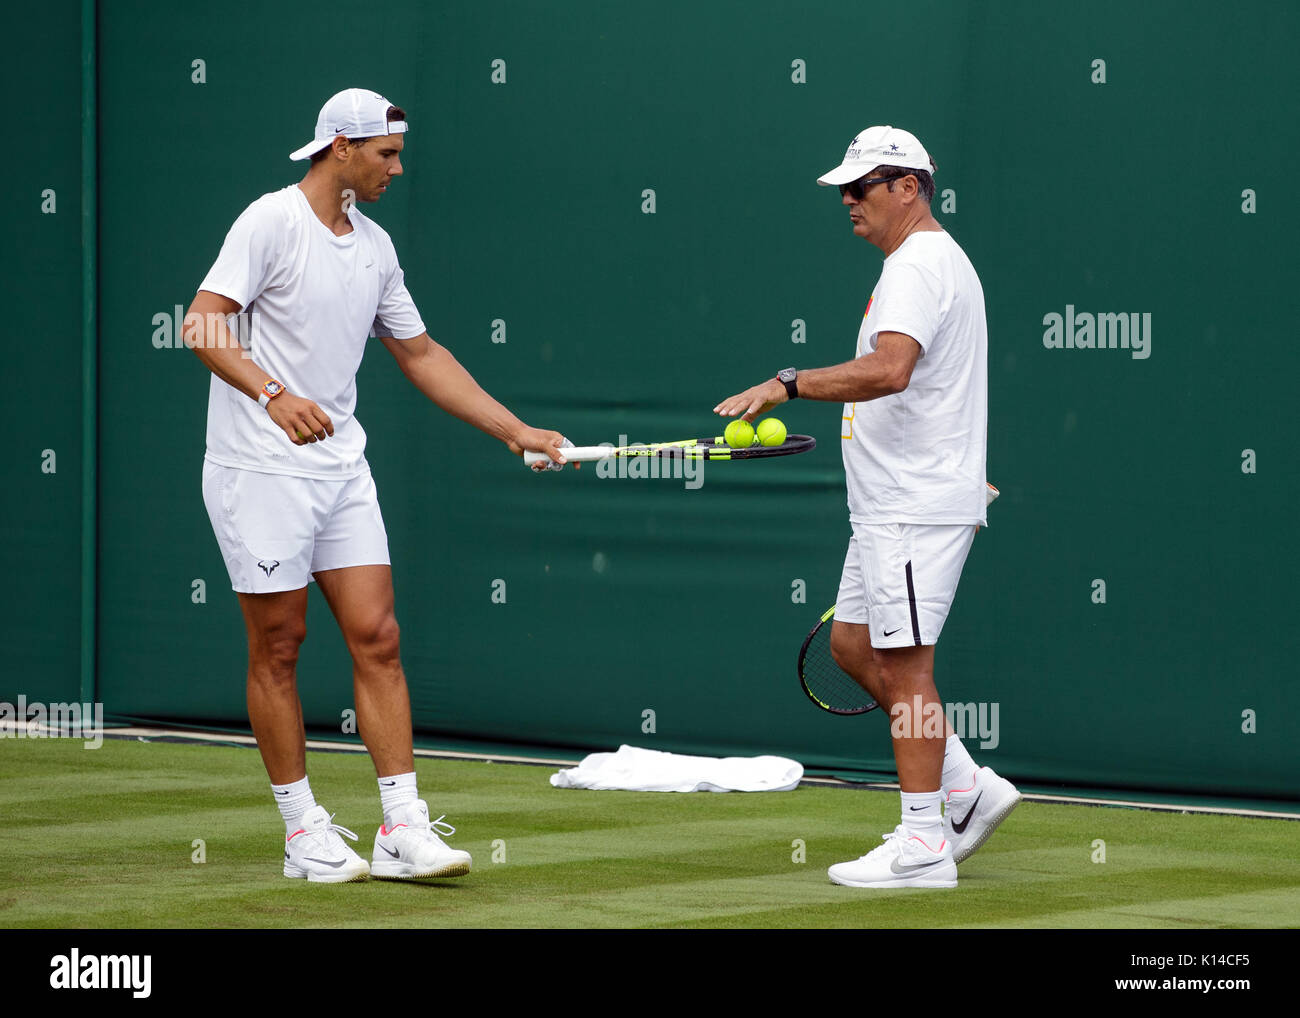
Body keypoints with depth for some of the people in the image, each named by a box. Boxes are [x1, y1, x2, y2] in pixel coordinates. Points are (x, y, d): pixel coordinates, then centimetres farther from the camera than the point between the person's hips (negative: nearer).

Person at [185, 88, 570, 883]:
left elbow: (422, 355, 20)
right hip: (260, 468, -7)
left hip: (340, 467, 7)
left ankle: (404, 829, -1)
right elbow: (203, 325, -19)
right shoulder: (271, 221, -10)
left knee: (377, 638, -1)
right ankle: (304, 830, 9)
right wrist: (274, 394, -33)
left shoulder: (374, 246, 12)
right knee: (279, 647, 0)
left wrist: (517, 432, 17)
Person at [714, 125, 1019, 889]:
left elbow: (890, 369, -32)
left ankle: (923, 842, -6)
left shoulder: (920, 265, -15)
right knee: (855, 646, 13)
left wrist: (788, 385, -30)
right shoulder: (927, 261, 19)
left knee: (904, 662, -8)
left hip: (917, 507, -11)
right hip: (892, 505, 11)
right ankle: (969, 787, 16)